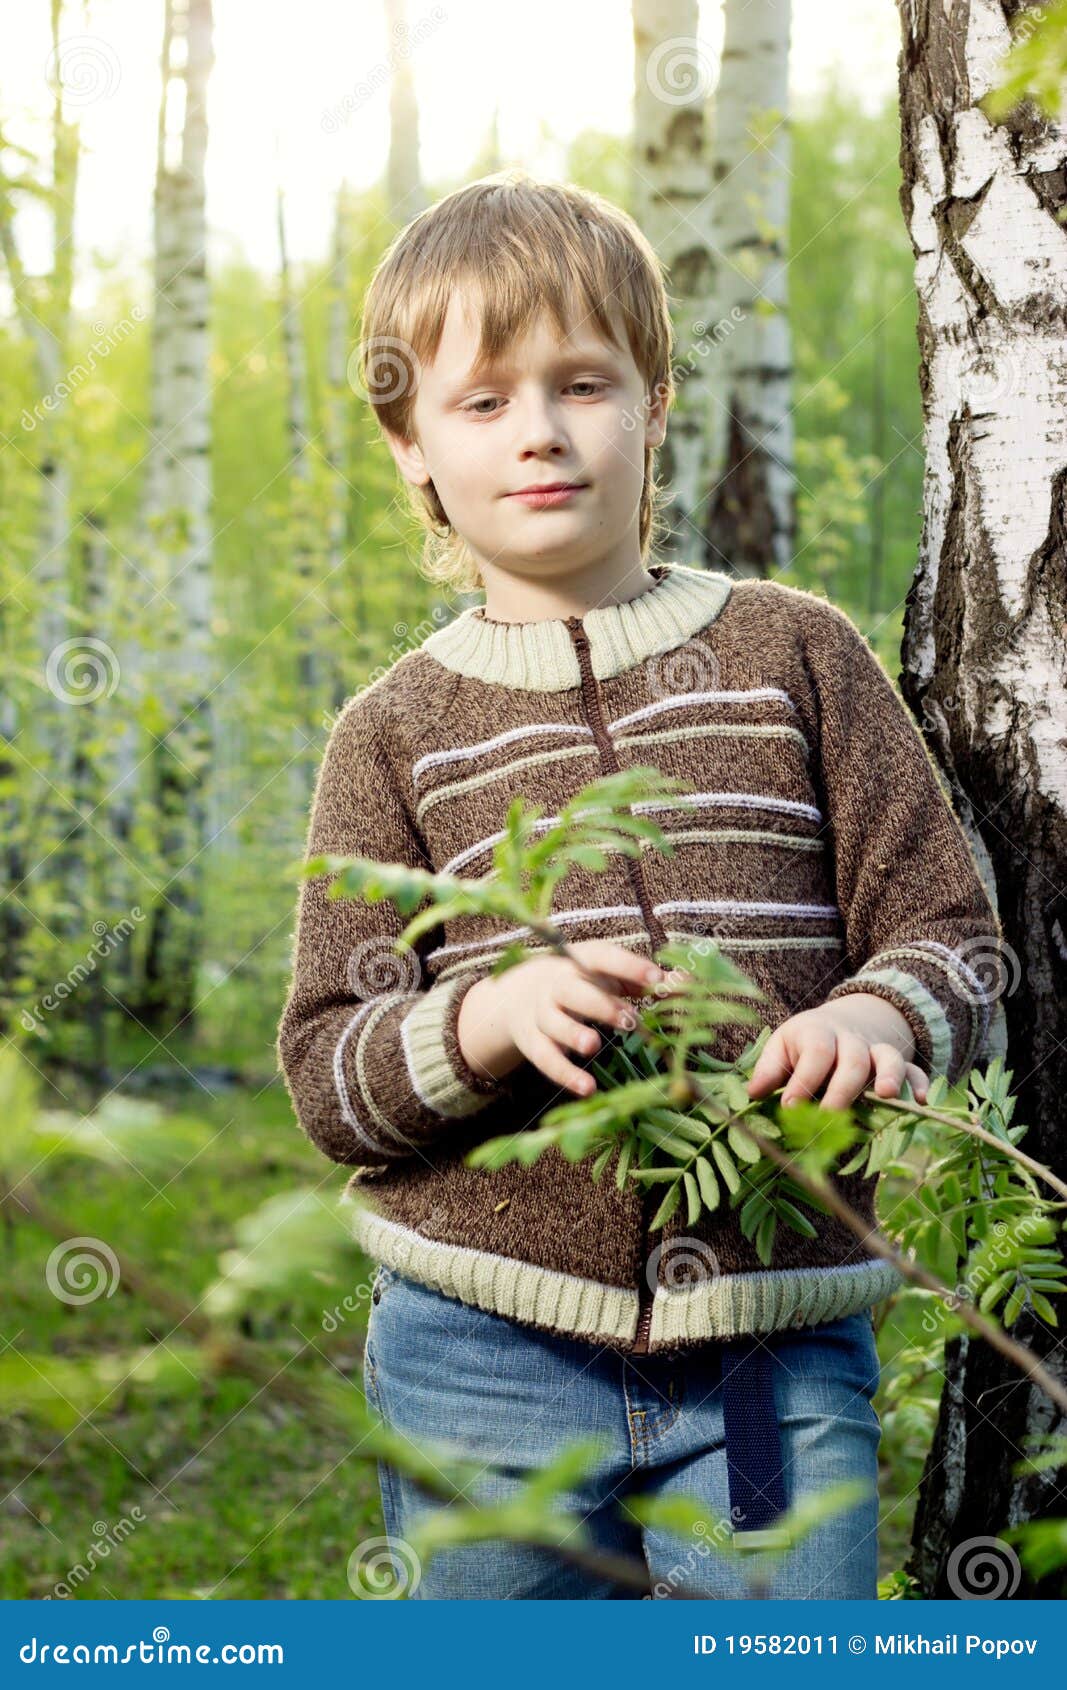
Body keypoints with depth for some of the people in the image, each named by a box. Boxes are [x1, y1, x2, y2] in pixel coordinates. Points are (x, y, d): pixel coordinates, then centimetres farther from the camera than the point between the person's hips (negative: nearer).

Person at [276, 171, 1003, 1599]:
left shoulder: (794, 654, 5)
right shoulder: (394, 733, 6)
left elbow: (953, 935, 4)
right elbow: (328, 1076, 1)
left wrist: (875, 1017, -19)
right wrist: (490, 1017, -19)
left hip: (780, 1357, 0)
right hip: (486, 1358, 1)